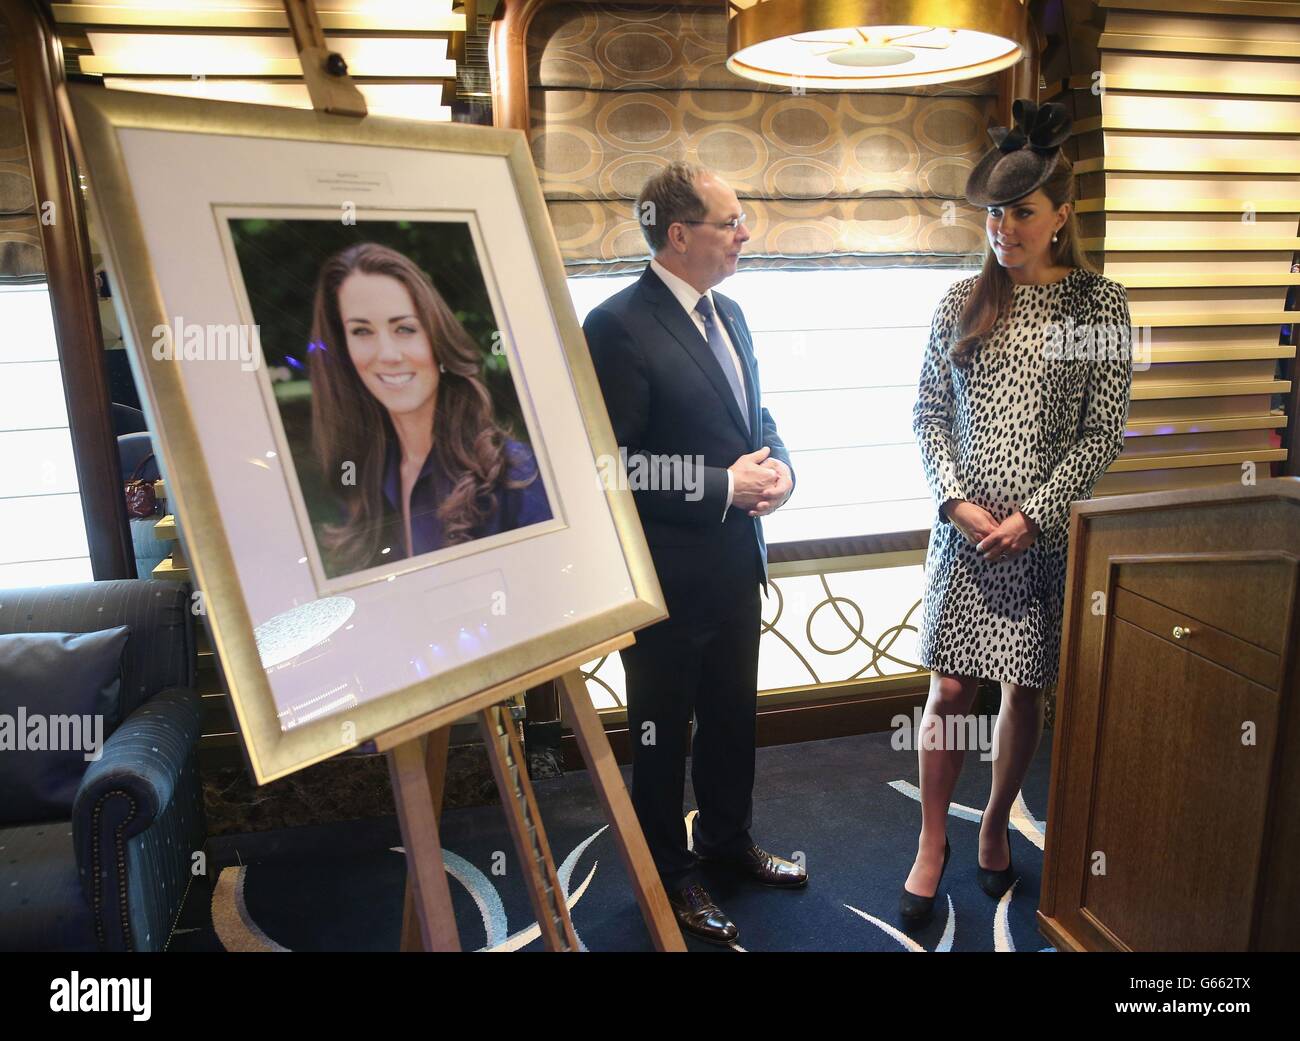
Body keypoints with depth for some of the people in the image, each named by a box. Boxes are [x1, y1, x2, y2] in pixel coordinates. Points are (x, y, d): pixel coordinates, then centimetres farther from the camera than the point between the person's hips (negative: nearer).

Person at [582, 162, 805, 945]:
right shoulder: (619, 327, -19)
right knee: (663, 731, 13)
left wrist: (779, 467, -4)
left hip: (737, 562, 8)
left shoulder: (728, 313, 8)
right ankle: (669, 874, 35)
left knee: (733, 713, 23)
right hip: (667, 572, -8)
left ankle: (727, 839, 47)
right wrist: (725, 487, -21)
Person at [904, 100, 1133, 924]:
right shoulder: (964, 302, 4)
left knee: (1026, 688, 11)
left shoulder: (1100, 303, -2)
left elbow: (1102, 435, -5)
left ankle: (997, 824, 33)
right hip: (965, 527, 1)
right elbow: (928, 412, 3)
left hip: (1047, 532, -1)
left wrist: (1031, 516, -13)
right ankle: (933, 842, 20)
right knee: (949, 689, 3)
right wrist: (958, 500, -10)